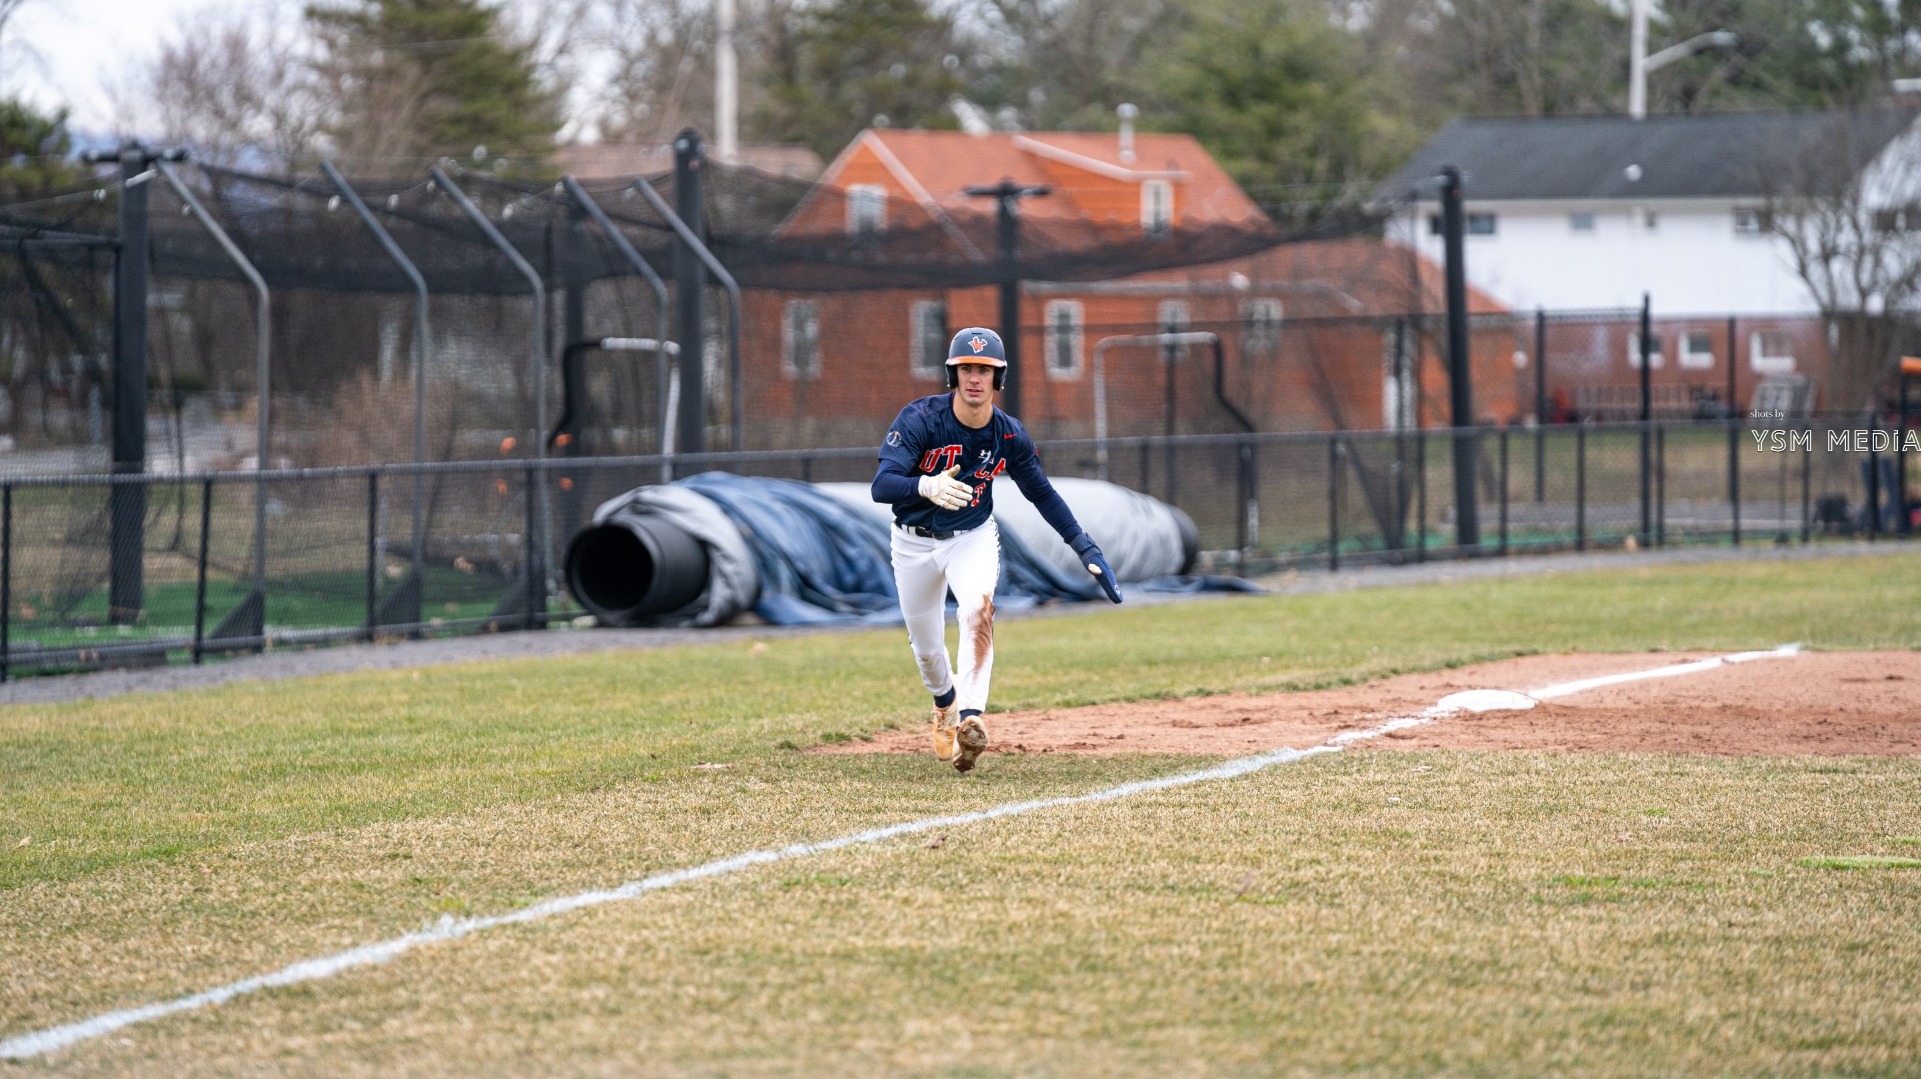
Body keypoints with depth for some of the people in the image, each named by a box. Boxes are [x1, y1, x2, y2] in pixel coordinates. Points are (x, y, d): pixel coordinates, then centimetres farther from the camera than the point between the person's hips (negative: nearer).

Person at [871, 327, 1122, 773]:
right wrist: (928, 488, -55)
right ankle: (945, 706, 47)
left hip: (973, 537, 0)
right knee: (927, 648, 12)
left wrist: (1086, 548, -1)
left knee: (978, 607, -31)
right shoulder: (920, 419, -24)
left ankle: (971, 719, -36)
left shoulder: (1010, 435, -13)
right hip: (915, 542, 0)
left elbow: (1041, 492, 3)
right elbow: (882, 486, -34)